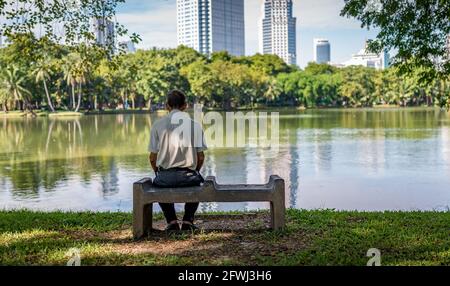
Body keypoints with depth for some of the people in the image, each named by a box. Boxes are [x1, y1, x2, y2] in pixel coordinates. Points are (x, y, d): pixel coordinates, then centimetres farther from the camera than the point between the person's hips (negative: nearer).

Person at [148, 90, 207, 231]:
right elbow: (200, 157, 1)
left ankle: (172, 221, 22)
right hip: (188, 175, 0)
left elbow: (153, 158, 0)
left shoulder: (158, 125, -1)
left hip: (165, 175, 0)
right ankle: (188, 221, 25)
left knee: (157, 183, 35)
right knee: (197, 182, 35)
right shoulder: (195, 124, 0)